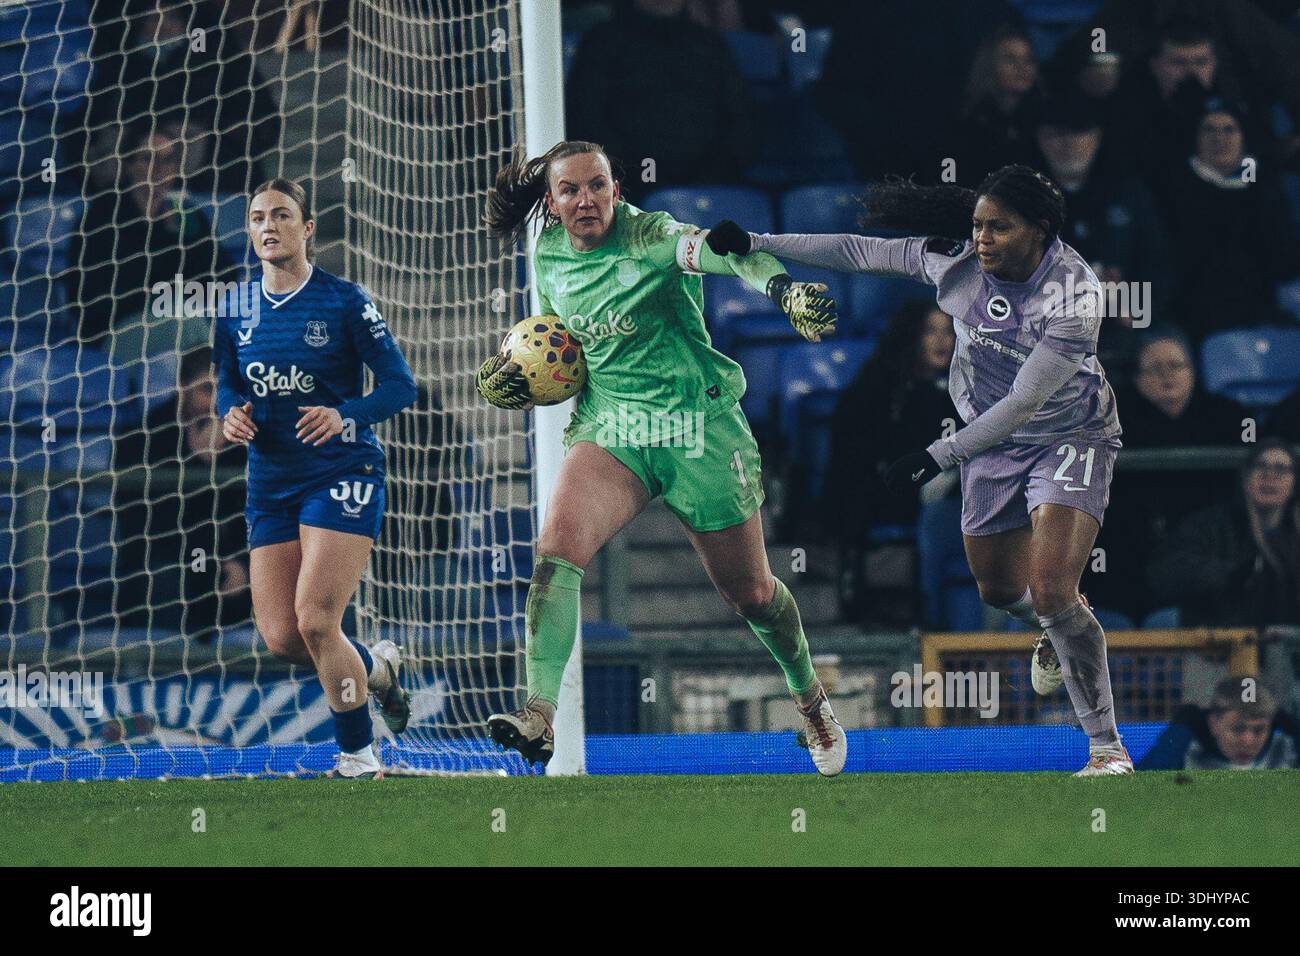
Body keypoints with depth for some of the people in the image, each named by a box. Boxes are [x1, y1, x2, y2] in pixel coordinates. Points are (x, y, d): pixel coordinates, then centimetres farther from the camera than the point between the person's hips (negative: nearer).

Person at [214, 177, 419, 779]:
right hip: (270, 481, 6)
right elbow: (228, 384, 18)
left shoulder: (343, 301, -7)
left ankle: (358, 759, 0)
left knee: (315, 619, -17)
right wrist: (231, 415, -6)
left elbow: (400, 384, -7)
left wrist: (345, 416, -24)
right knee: (281, 637, 0)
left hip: (341, 474, -5)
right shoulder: (235, 311, 7)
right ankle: (375, 668, 33)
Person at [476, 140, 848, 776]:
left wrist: (782, 287, -54)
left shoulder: (651, 238, -14)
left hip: (699, 428, -3)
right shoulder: (548, 259, 3)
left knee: (750, 592, 11)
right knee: (557, 547, -26)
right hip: (608, 426, 3)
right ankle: (538, 717, -32)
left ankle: (811, 698, 40)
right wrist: (521, 373, 2)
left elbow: (727, 254, -34)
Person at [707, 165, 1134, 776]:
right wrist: (754, 244, -7)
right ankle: (1058, 633, 55)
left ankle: (1107, 748, -12)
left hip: (1070, 439, -6)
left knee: (1050, 590, -22)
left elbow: (1024, 402, -31)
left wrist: (937, 457, -32)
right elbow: (858, 253, -5)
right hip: (993, 439, 6)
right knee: (998, 588, 17)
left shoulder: (1074, 292, -30)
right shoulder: (955, 260, -15)